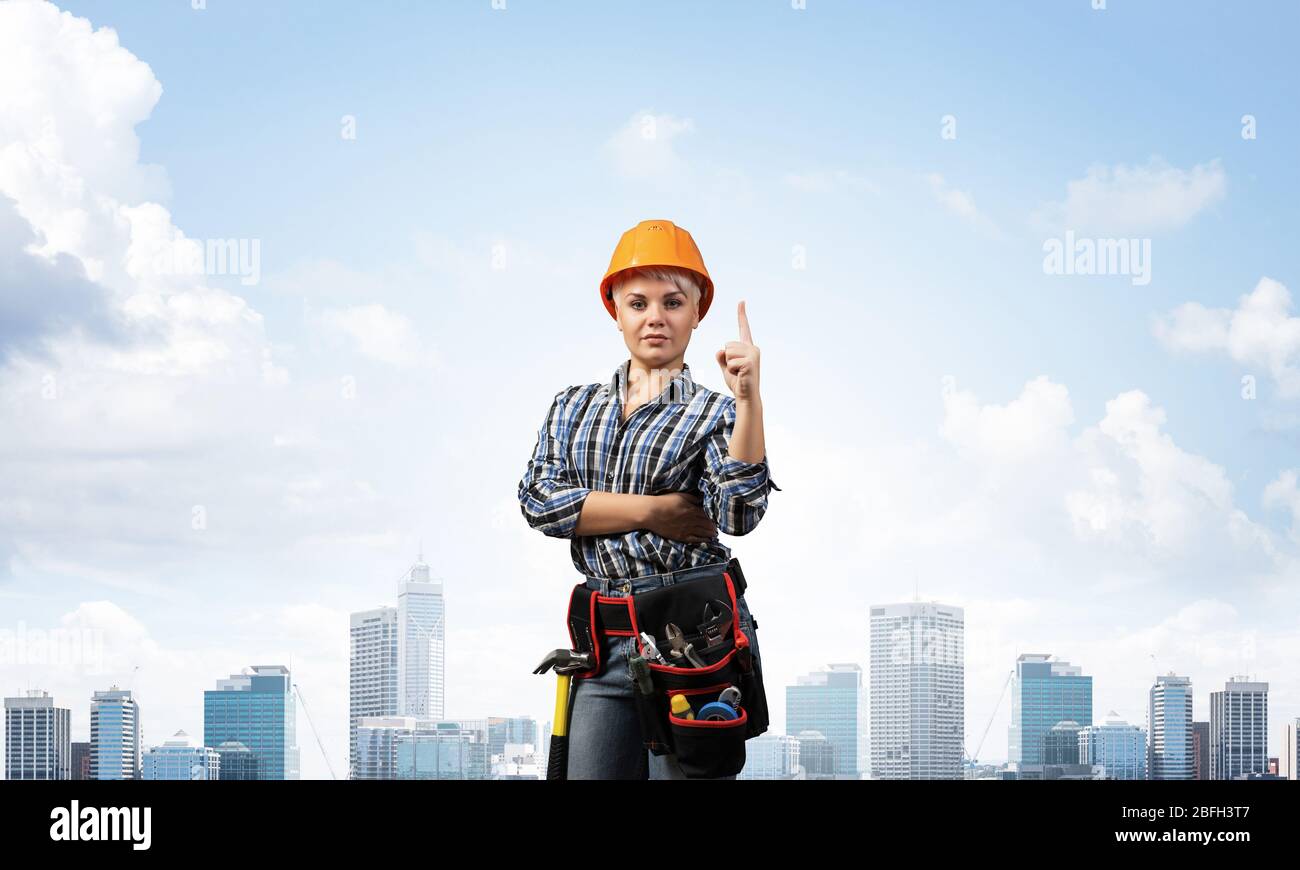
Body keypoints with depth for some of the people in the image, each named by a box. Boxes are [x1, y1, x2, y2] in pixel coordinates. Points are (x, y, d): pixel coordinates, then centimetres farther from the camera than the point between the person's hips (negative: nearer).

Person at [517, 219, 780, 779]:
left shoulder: (714, 413, 4)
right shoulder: (574, 406, 15)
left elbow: (740, 515, -13)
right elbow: (537, 499, 0)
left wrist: (748, 397, -21)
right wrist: (652, 510, -8)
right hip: (606, 643, 3)